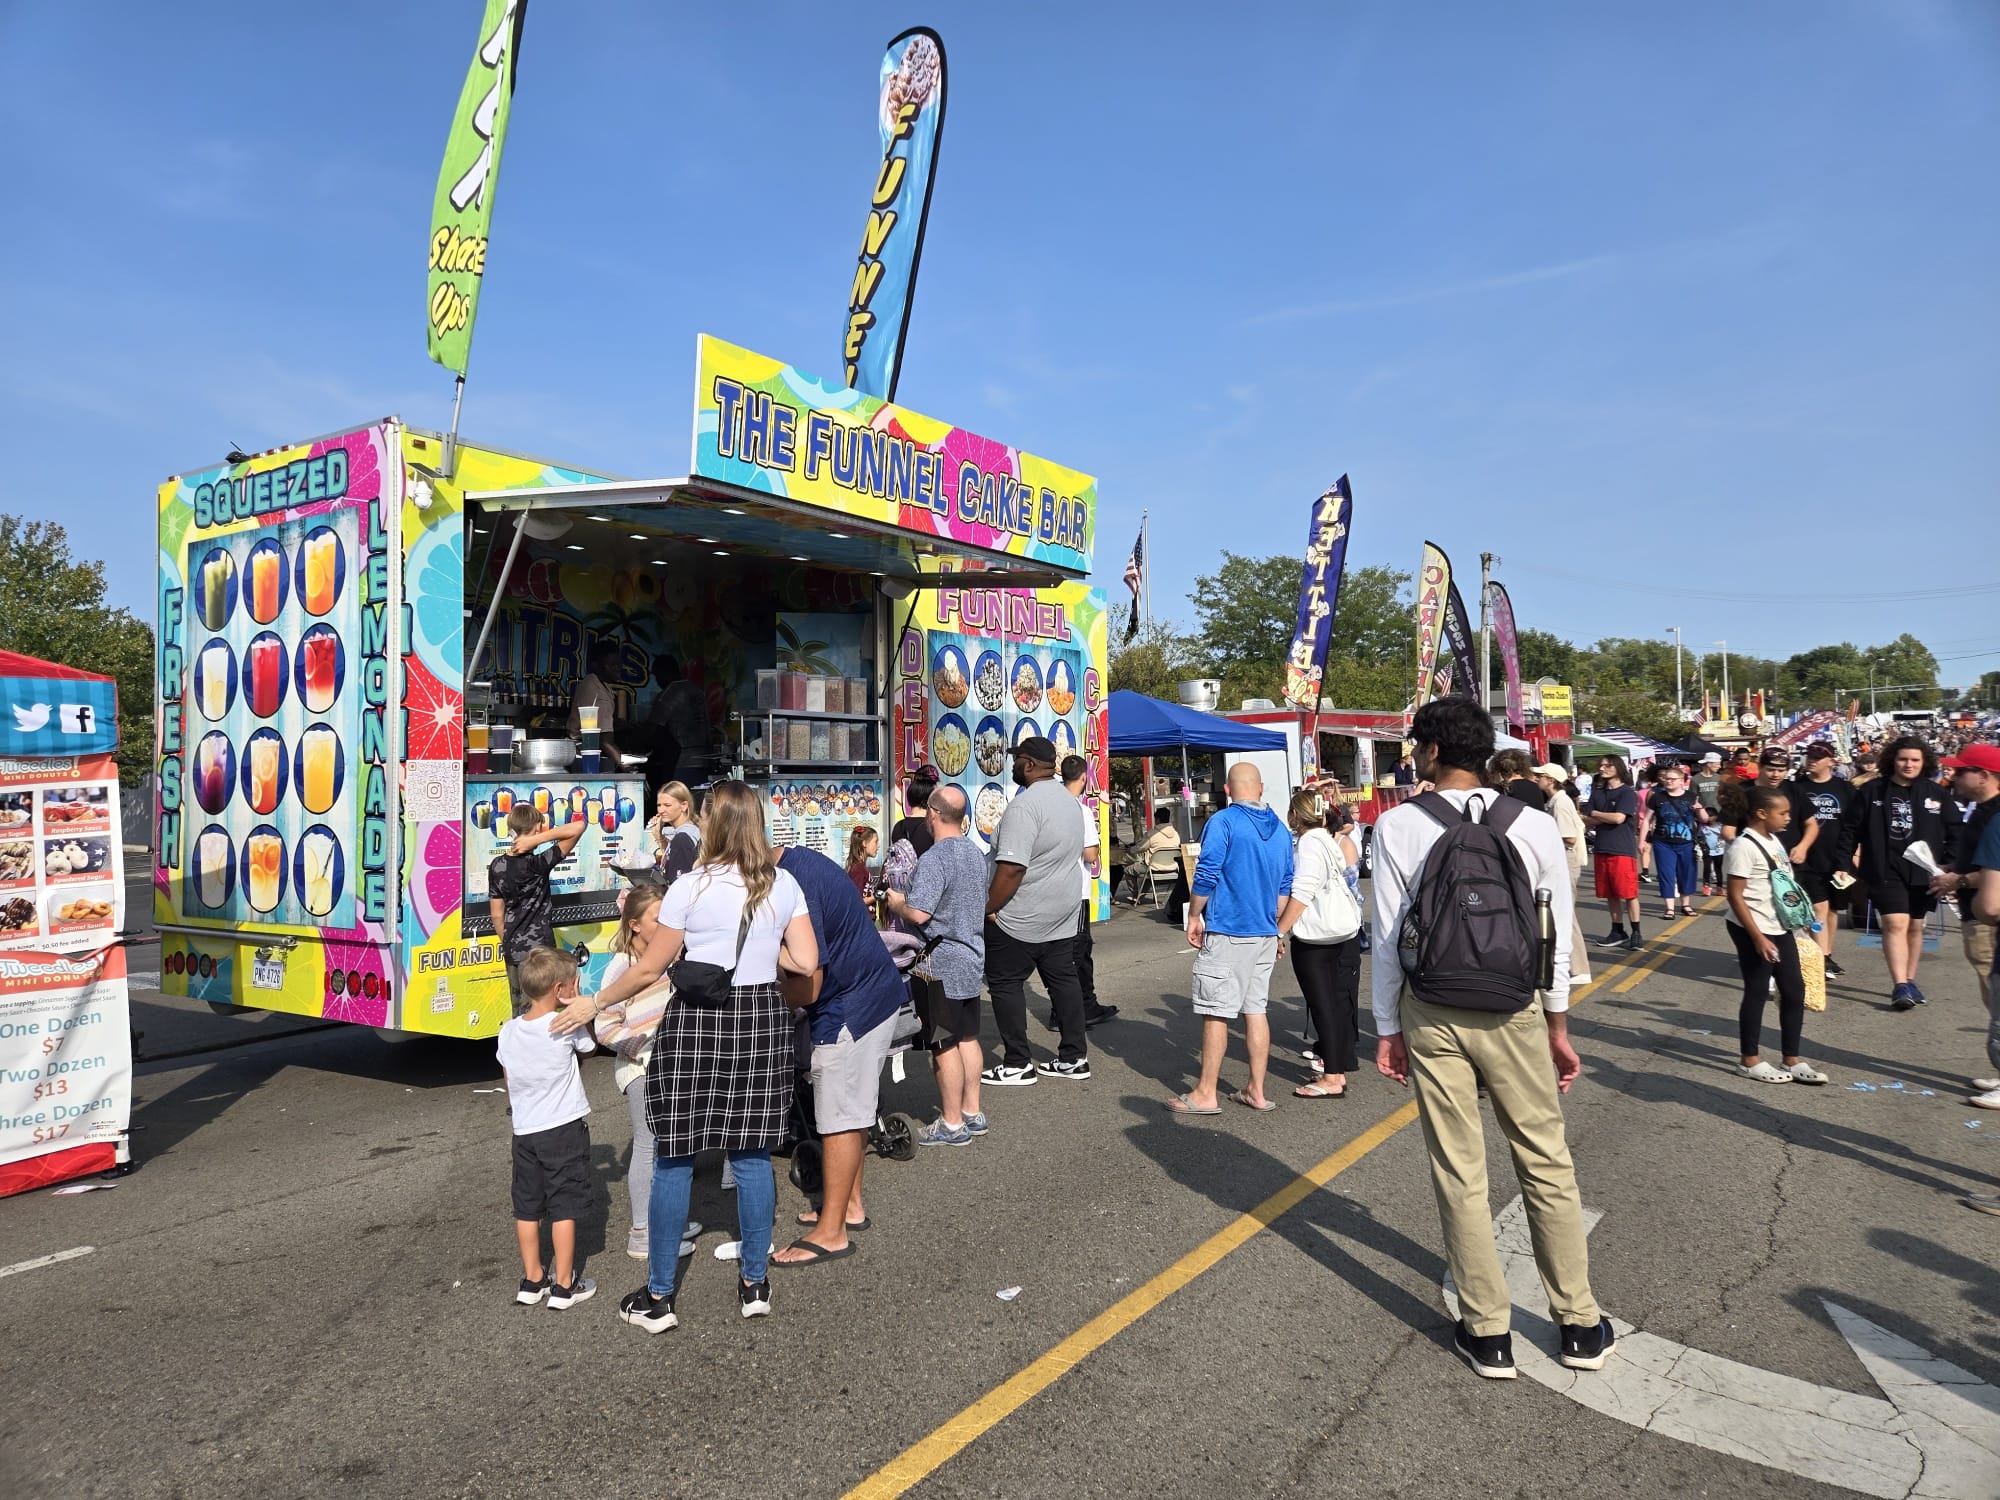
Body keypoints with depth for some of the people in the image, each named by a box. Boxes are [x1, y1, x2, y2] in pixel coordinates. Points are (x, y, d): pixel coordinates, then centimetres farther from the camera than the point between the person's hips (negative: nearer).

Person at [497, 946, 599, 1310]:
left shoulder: (508, 1031, 1)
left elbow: (509, 1080, 12)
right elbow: (589, 1045, 4)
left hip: (524, 1130, 5)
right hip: (565, 1129, -5)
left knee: (527, 1208, 14)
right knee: (564, 1209, 3)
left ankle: (532, 1280, 25)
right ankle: (564, 1285, 10)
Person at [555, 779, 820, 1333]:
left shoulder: (691, 888, -10)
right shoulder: (784, 886, 0)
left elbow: (648, 970, -5)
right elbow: (805, 964, -3)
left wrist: (593, 1004, 7)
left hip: (696, 1025, -3)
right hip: (762, 1022, 4)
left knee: (674, 1160, 7)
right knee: (752, 1155, 13)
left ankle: (658, 1298, 16)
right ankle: (754, 1283, 22)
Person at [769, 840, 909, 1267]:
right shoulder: (797, 859, 4)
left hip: (849, 1010, -10)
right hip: (874, 994, 10)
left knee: (840, 1119, -1)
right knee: (852, 1112, 20)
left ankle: (831, 1232, 9)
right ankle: (850, 1205, 33)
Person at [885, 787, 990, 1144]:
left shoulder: (934, 858, -20)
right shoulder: (974, 853, 8)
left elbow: (918, 913, -29)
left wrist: (896, 903, -6)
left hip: (942, 964, -9)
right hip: (972, 957, 9)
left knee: (944, 1045, 1)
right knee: (967, 1038, 16)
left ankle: (952, 1124, 9)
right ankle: (972, 1112, 26)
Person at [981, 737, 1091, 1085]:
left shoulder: (1025, 805, -22)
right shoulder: (1069, 800, 9)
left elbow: (1011, 868, -27)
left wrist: (988, 909, -16)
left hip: (1021, 919, -9)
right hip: (1062, 915, 9)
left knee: (1006, 984, 2)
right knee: (1063, 980, 12)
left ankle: (1018, 1064, 6)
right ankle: (1074, 1057, 18)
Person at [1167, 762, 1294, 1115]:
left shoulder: (1223, 822, -11)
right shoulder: (1280, 830, 10)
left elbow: (1206, 876, -14)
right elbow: (1284, 887, 15)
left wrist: (1194, 917, -2)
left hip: (1226, 932, -7)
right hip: (1265, 934, 7)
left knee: (1215, 1013, -2)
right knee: (1256, 1010, 11)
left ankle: (1206, 1094, 3)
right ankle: (1256, 1091, 16)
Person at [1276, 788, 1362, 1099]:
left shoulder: (1309, 843, -13)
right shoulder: (1337, 841, 12)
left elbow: (1301, 894, -20)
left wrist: (1279, 931, -17)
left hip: (1314, 936, -8)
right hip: (1347, 931, 8)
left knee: (1323, 1004, -3)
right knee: (1341, 1002, 11)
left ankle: (1332, 1079, 1)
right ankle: (1338, 1067, 19)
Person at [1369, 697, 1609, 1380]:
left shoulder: (1398, 826, -8)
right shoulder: (1535, 825, -3)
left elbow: (1389, 935, -6)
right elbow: (1558, 935, 2)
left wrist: (1389, 1029, 4)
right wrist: (1558, 1026, 14)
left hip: (1432, 1016, -1)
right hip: (1516, 1014, 2)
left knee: (1459, 1173, 9)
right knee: (1546, 1164, 15)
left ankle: (1488, 1333, 19)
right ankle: (1580, 1326, 26)